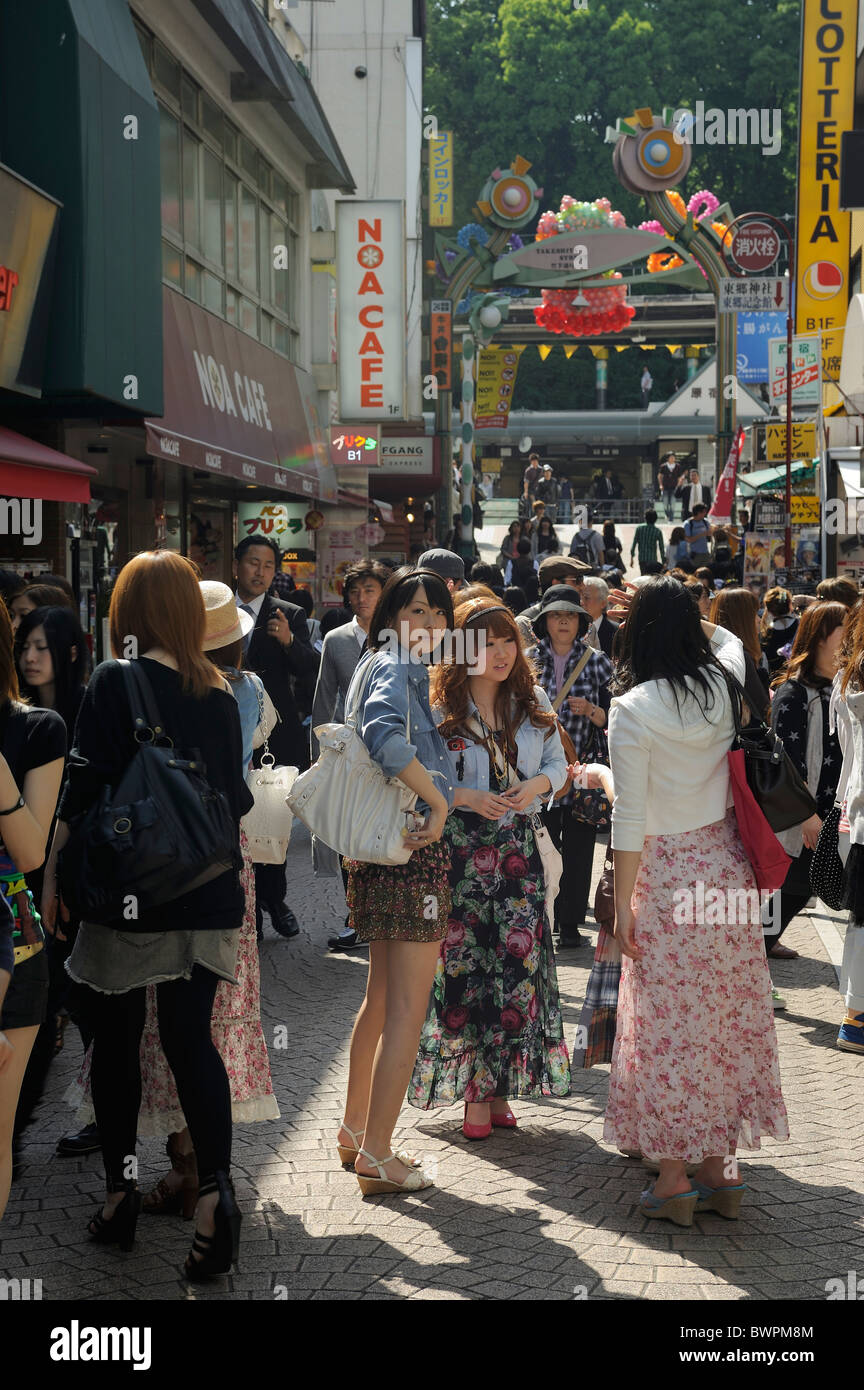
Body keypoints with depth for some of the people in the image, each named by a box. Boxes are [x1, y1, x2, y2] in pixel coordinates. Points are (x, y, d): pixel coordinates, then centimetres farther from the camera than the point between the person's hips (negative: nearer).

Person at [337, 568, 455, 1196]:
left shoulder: (391, 666, 18)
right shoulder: (396, 667, -13)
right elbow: (384, 734, -33)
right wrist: (440, 802, -25)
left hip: (382, 848, 10)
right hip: (414, 852, -10)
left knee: (382, 997, 21)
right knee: (408, 1008, -3)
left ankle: (356, 1131, 33)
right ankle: (378, 1157, 2)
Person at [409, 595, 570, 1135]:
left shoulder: (533, 701, 9)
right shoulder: (437, 707, -3)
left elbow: (558, 763, 14)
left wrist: (536, 785, -7)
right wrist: (469, 798, -18)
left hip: (518, 847, 3)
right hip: (459, 849, -3)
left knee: (519, 960, -1)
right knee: (464, 963, -3)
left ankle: (499, 1084, 11)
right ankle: (473, 1091, 8)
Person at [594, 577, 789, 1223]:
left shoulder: (632, 709, -13)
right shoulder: (723, 683, 0)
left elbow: (630, 818, -13)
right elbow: (731, 641, 28)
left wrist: (622, 903, -6)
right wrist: (688, 615, 27)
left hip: (667, 874, -5)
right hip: (726, 866, 5)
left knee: (669, 1022, 3)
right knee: (726, 1014, 11)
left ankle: (675, 1175, 8)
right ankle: (718, 1166, 19)